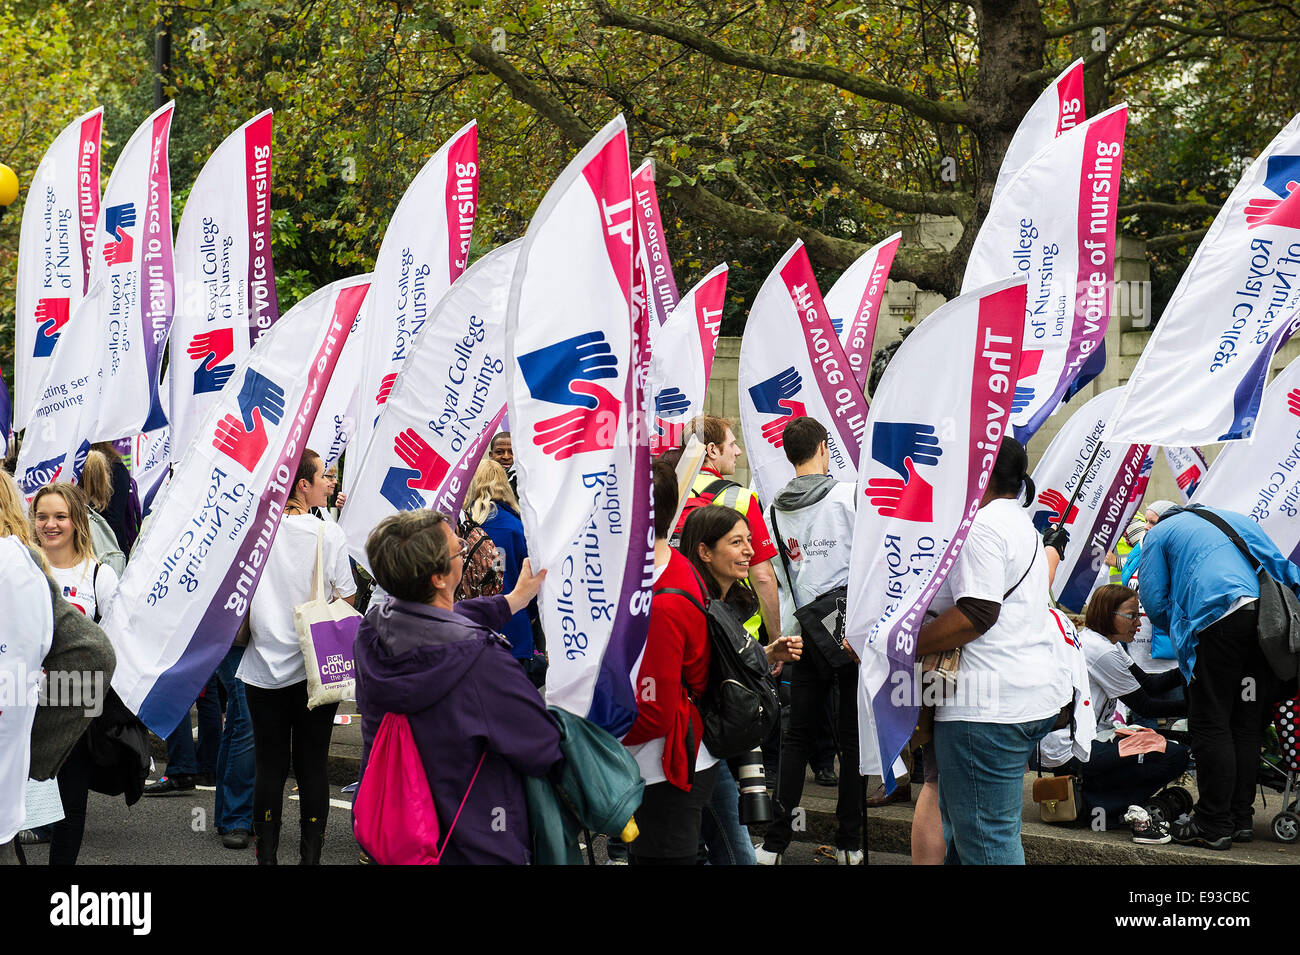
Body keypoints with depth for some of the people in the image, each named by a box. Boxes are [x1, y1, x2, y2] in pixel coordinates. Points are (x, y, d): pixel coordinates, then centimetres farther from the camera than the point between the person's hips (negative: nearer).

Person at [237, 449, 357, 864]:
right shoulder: (329, 534, -8)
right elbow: (345, 601, -4)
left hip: (265, 664, 2)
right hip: (317, 666, -2)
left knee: (270, 765, 7)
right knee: (312, 763, 5)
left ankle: (266, 855, 9)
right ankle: (311, 854, 6)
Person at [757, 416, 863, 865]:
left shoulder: (775, 508, 6)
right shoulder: (849, 495, -6)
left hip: (807, 630, 4)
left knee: (797, 736, 9)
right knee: (851, 736, 3)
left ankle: (775, 841, 5)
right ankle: (849, 842, 7)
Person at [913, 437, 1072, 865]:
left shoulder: (980, 527, -13)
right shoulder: (1019, 523, 21)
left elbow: (975, 613, -22)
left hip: (989, 703, -11)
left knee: (985, 839, -8)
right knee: (959, 827, 18)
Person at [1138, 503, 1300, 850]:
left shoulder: (1158, 534, 18)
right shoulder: (1237, 519, 33)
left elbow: (1155, 603, 11)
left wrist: (1180, 629, 27)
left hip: (1218, 617, -6)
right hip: (1267, 619, 6)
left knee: (1210, 727, -1)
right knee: (1247, 726, 12)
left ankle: (1214, 825, -1)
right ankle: (1241, 818, 16)